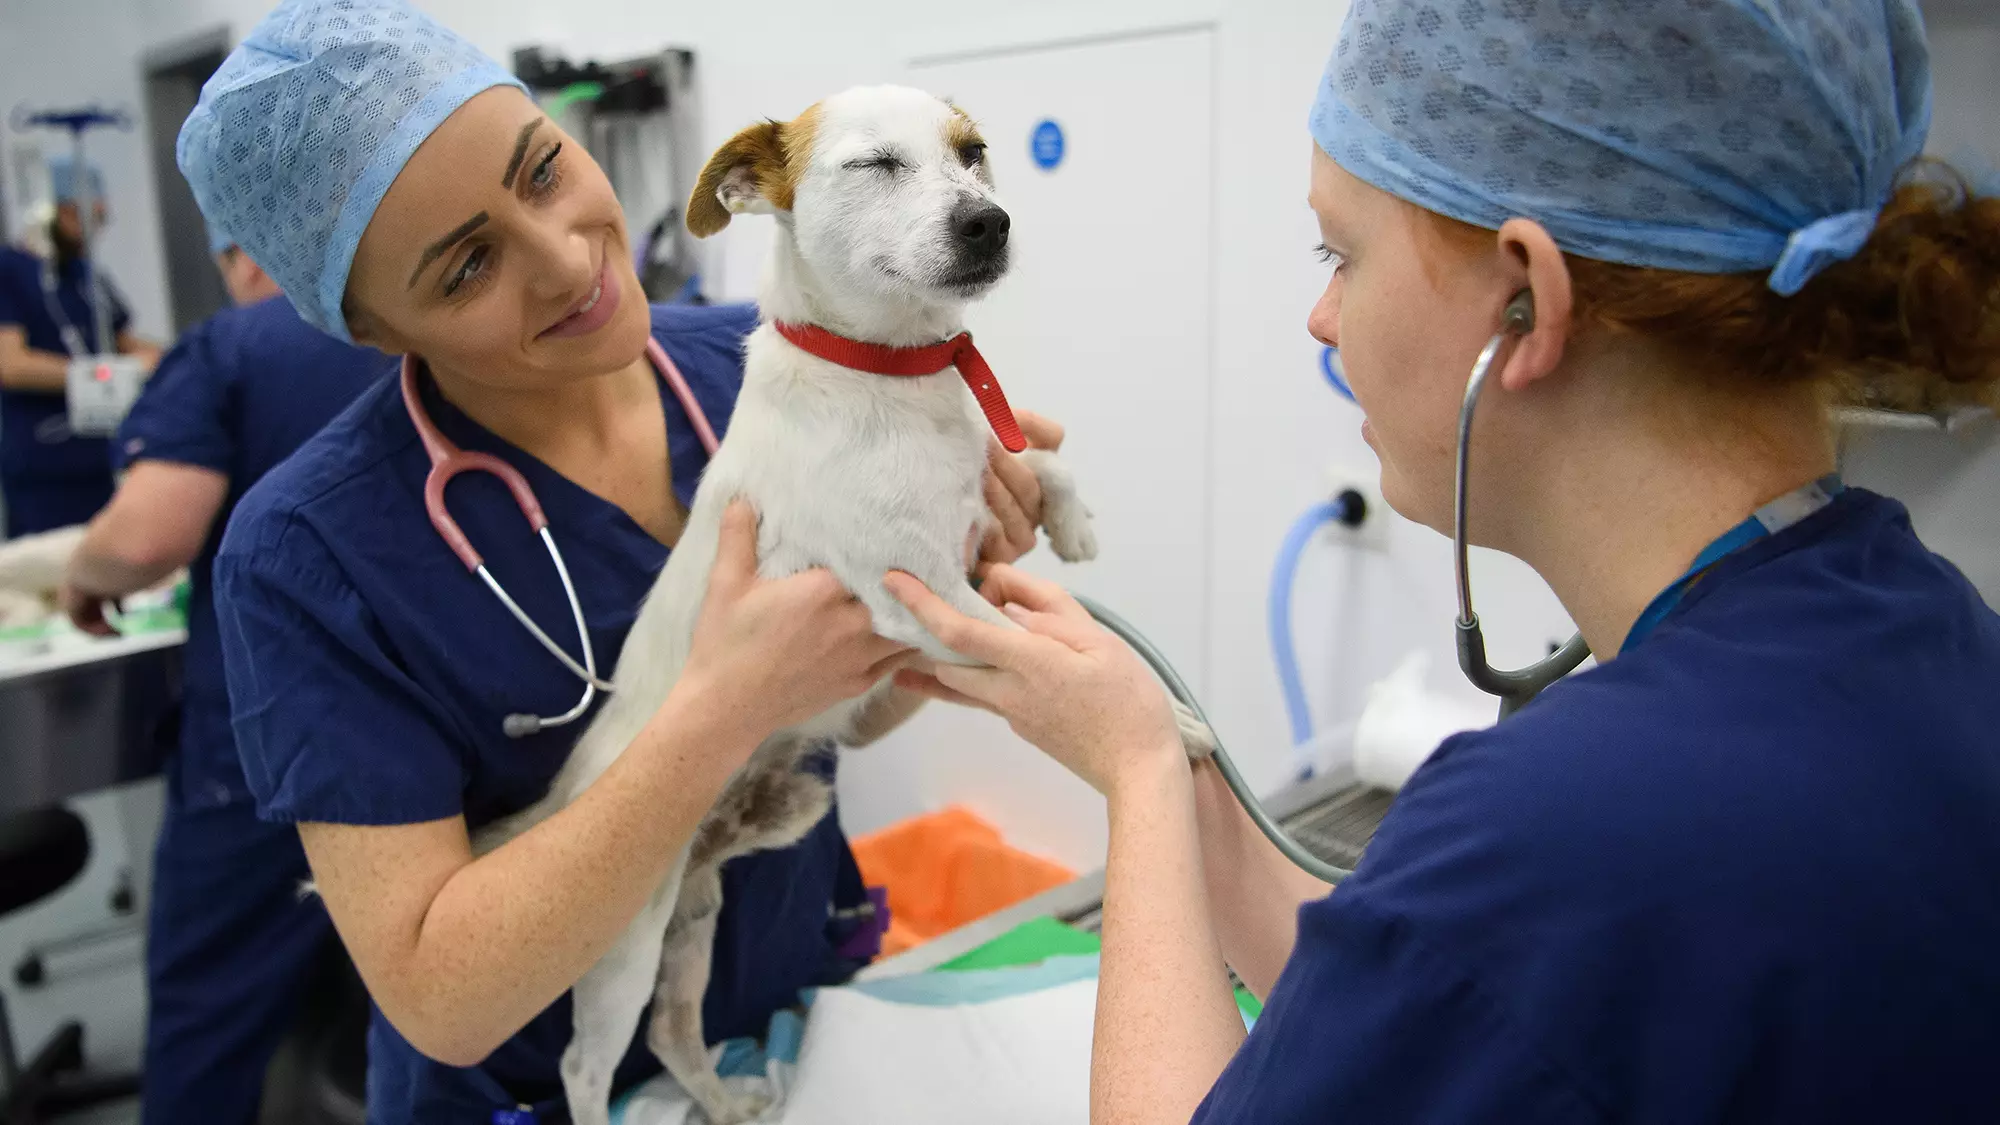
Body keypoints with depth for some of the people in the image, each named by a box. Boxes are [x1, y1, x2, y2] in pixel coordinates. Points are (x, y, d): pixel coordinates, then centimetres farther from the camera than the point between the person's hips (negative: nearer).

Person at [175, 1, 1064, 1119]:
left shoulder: (749, 359, -15)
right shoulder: (305, 553, -25)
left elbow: (870, 702, -4)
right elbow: (438, 999, -26)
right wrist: (724, 711, -35)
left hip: (816, 993, 4)